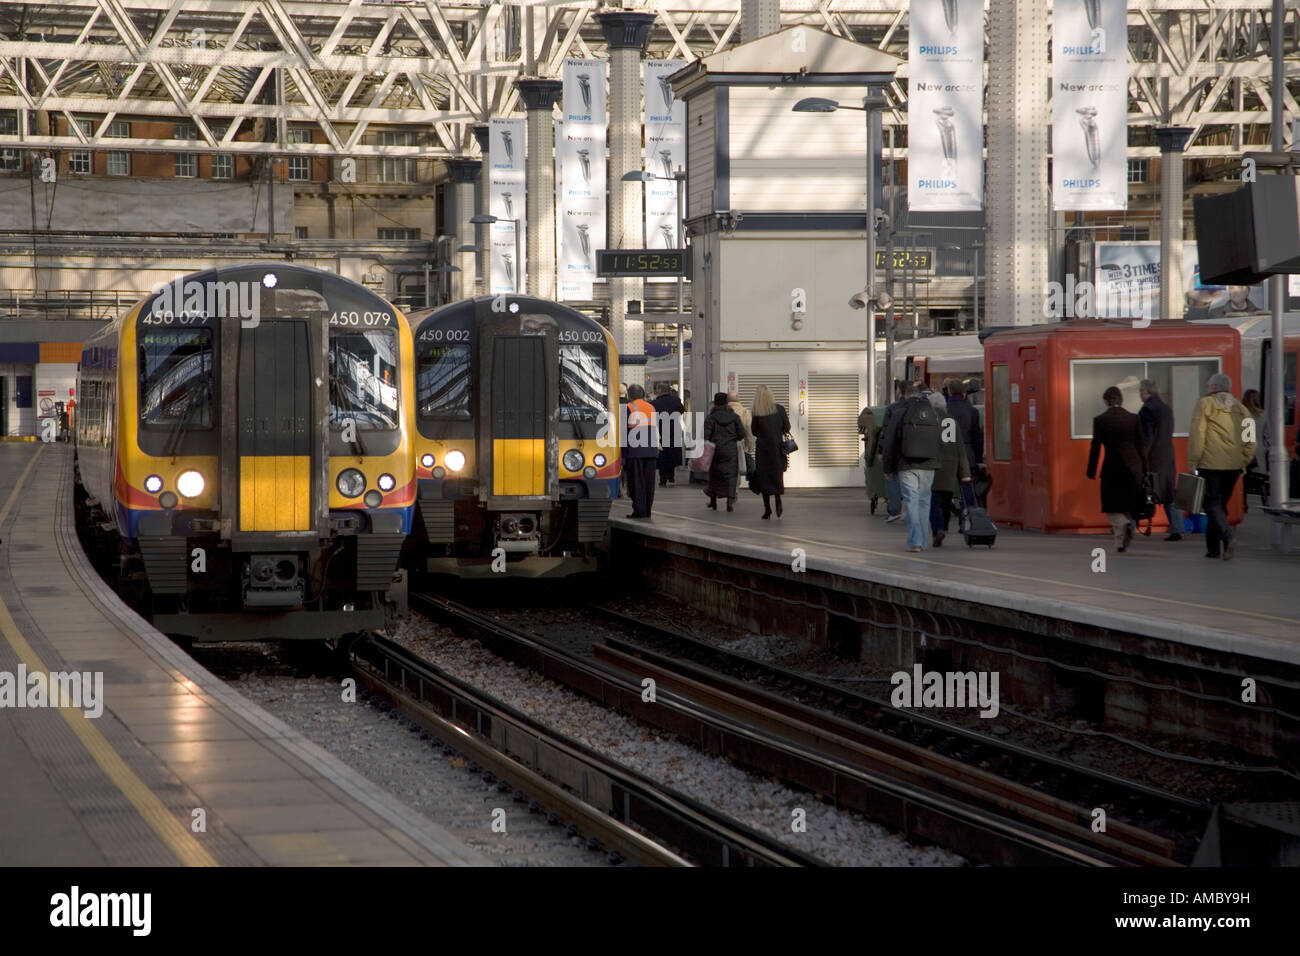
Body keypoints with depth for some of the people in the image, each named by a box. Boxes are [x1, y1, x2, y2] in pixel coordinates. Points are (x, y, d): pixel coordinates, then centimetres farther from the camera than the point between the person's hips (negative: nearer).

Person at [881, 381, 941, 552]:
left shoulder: (898, 412, -3)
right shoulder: (932, 411, 7)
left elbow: (889, 442, -2)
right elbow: (940, 440, 9)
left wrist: (888, 468, 5)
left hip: (906, 465, -3)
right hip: (928, 466, 3)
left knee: (911, 501, -4)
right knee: (924, 501, 13)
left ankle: (915, 541, -16)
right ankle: (923, 541, 16)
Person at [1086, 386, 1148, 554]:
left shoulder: (1100, 420, -6)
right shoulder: (1134, 418, 2)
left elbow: (1095, 447, -4)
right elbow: (1141, 445, 5)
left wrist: (1091, 471, 3)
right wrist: (1145, 469, 11)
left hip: (1112, 467, -3)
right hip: (1132, 467, 3)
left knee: (1112, 507, 5)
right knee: (1127, 502, 17)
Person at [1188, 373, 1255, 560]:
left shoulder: (1205, 404, -1)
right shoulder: (1239, 407, 14)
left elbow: (1197, 434, -9)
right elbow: (1251, 440, 10)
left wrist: (1192, 462, -7)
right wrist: (1243, 463, 16)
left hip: (1210, 465, -5)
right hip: (1234, 465, 5)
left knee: (1212, 504, -5)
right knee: (1220, 503, 15)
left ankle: (1227, 537, -27)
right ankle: (1213, 547, 15)